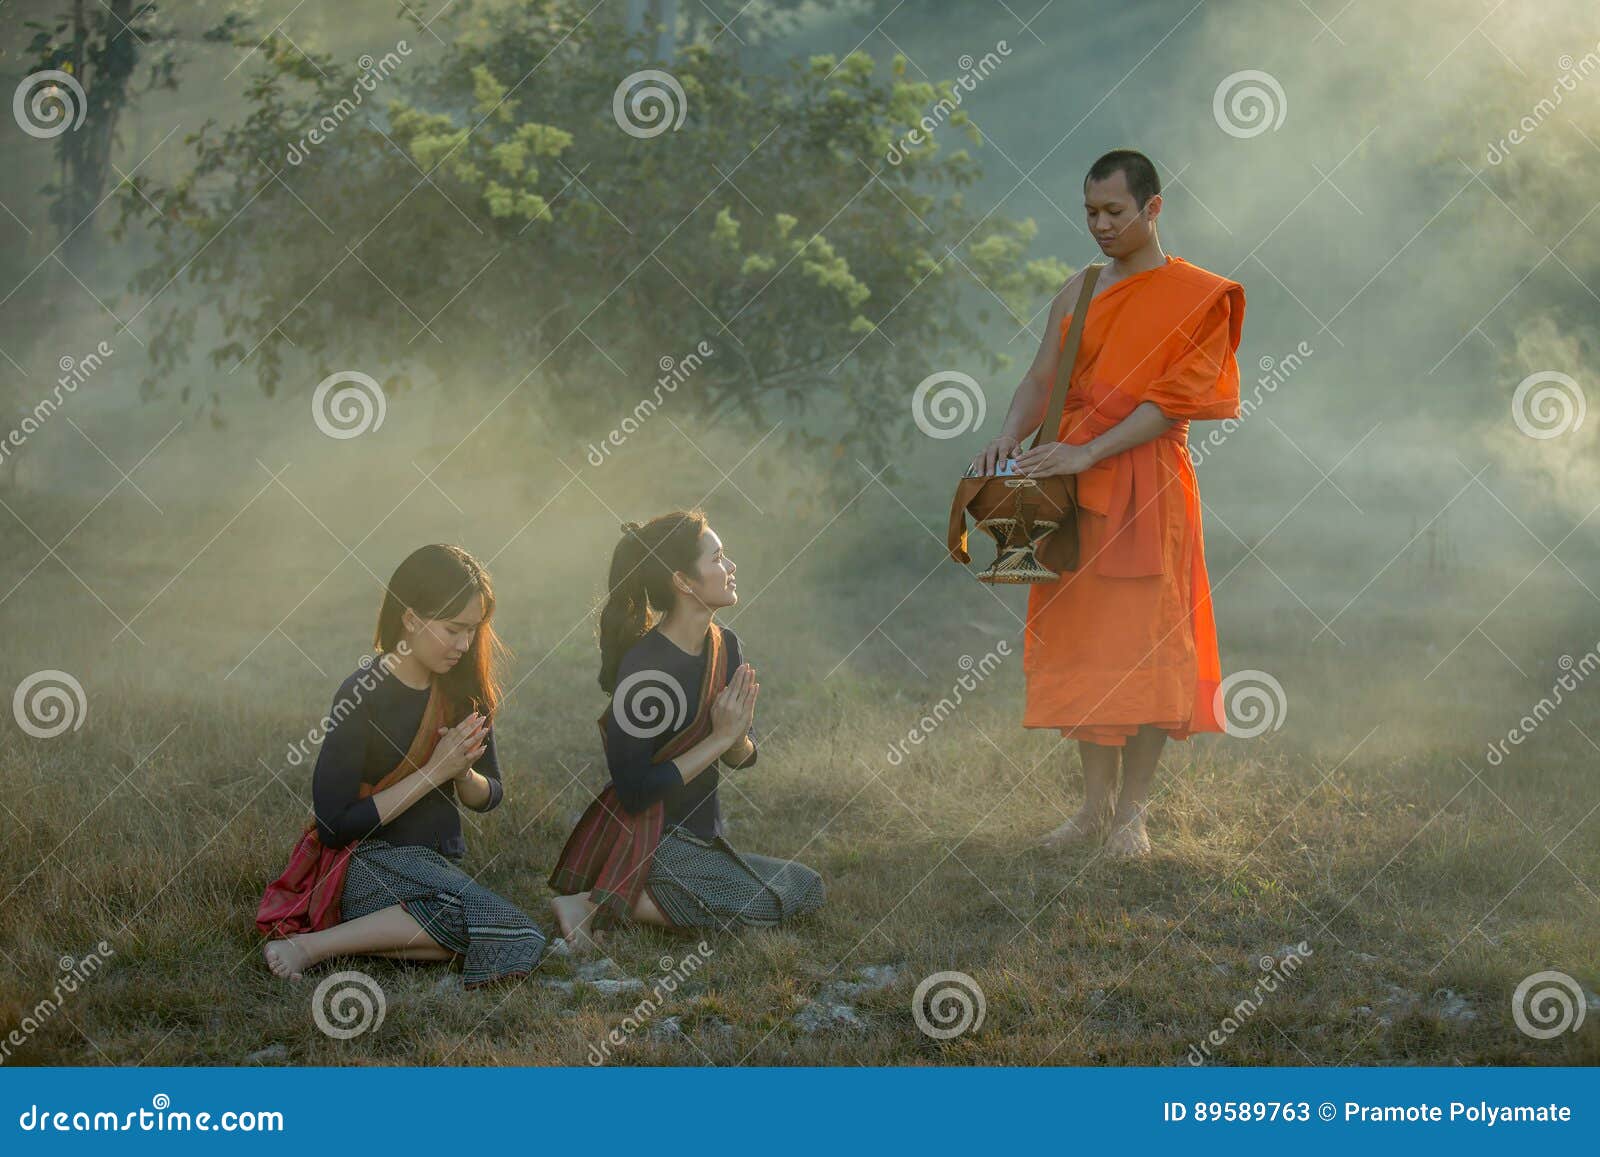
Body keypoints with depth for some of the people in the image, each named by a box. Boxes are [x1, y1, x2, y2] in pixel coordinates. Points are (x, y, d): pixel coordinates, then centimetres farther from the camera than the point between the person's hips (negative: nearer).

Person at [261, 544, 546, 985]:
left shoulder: (463, 691, 8)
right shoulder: (363, 697, -12)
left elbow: (489, 796, 16)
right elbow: (333, 827, -15)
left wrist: (464, 772, -9)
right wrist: (433, 773, -16)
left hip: (439, 865, 7)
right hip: (372, 864, -7)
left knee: (522, 947, -26)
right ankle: (309, 947, -24)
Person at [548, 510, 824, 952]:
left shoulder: (724, 646, 3)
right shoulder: (642, 668, -22)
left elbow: (743, 758, 8)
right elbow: (635, 792, -23)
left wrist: (737, 735, -17)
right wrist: (720, 738, -21)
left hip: (703, 835, 9)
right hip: (647, 844, -9)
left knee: (807, 889, 8)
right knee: (771, 903, -15)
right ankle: (597, 905, -14)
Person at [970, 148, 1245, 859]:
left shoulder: (1195, 296, -3)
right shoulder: (1079, 292, 15)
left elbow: (1169, 404, -11)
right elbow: (1042, 378, 9)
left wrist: (1086, 454, -19)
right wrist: (1009, 438, -11)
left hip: (1146, 485, -5)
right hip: (1075, 483, 5)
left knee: (1143, 643, -6)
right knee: (1079, 637, 4)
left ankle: (1132, 813, 0)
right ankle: (1096, 803, 13)